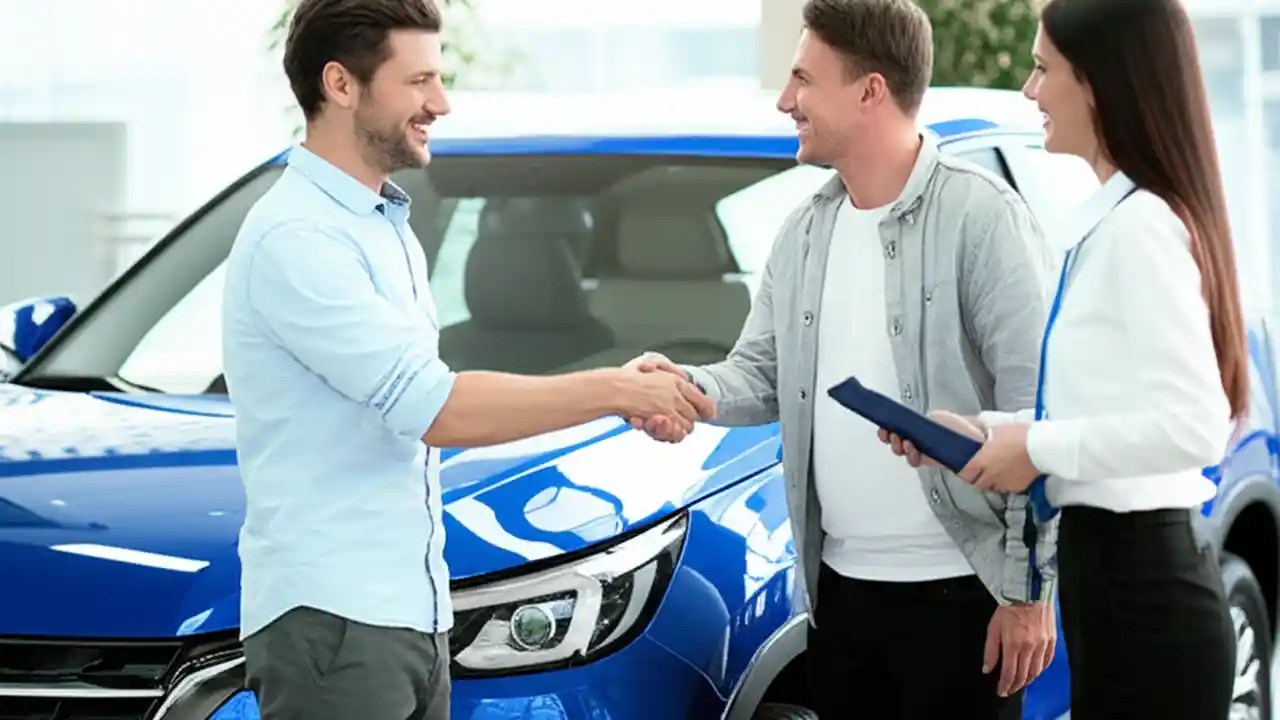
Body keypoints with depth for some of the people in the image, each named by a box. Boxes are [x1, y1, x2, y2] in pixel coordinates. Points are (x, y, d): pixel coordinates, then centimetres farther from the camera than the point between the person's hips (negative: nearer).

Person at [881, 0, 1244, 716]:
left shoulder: (1140, 226, -16)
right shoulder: (1110, 219, 14)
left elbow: (1194, 427, -24)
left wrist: (1037, 448, -14)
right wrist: (986, 431, 8)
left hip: (1140, 591, -10)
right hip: (1135, 574, 10)